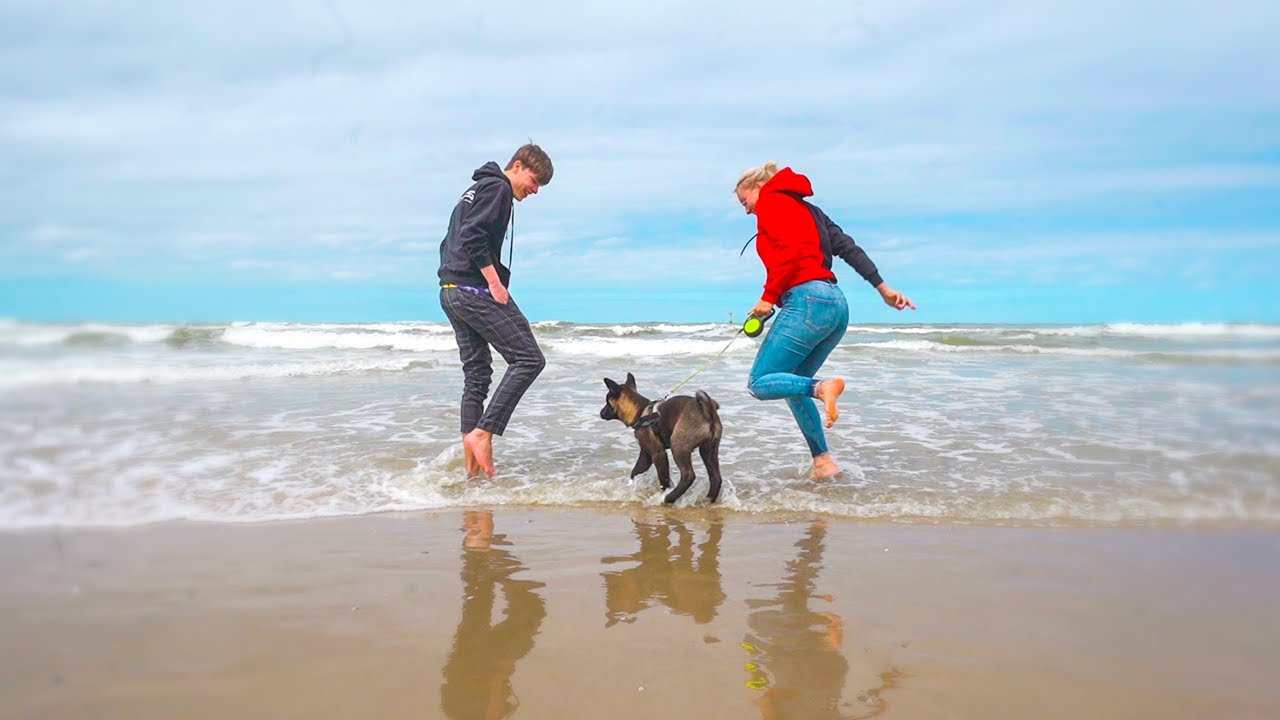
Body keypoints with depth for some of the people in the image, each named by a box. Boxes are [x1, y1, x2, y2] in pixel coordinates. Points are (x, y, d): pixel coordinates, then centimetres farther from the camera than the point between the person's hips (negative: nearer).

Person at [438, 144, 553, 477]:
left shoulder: (476, 190, 25)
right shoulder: (497, 188, -5)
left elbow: (452, 241, 25)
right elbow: (473, 236, -20)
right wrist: (495, 282, -17)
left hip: (451, 292, 10)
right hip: (476, 290, -10)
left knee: (477, 374, 11)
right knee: (528, 359, -8)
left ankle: (473, 463, 13)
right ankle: (483, 432, -13)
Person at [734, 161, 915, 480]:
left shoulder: (771, 203, 4)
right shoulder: (807, 209, 27)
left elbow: (789, 251, -14)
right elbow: (848, 247, 19)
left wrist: (769, 297, -11)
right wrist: (883, 288, 14)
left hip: (807, 301, -9)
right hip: (836, 304, 9)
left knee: (760, 383, -5)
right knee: (791, 384, 17)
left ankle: (820, 387, -28)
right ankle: (823, 459, 11)